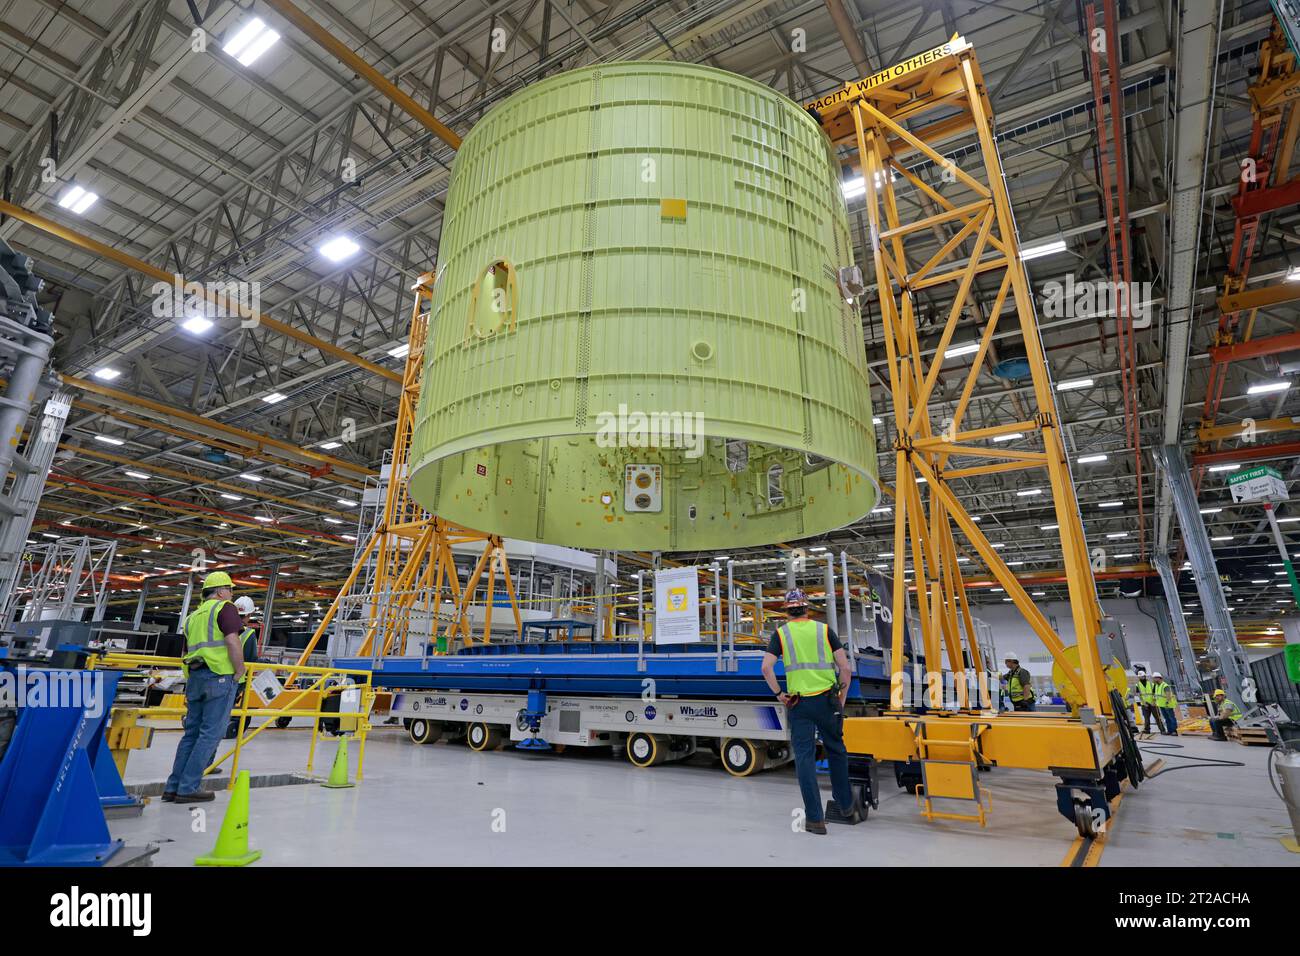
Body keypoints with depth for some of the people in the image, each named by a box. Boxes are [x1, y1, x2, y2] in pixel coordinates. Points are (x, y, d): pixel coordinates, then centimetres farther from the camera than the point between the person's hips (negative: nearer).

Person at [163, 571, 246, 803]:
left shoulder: (194, 616, 22)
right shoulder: (225, 608, -4)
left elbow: (186, 653, 24)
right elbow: (233, 642, -17)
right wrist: (240, 672, -8)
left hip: (194, 677, 8)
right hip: (219, 677, -8)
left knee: (192, 733, 15)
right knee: (210, 733, -2)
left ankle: (173, 787, 19)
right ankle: (188, 788, 1)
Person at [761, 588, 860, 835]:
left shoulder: (781, 633, 3)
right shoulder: (824, 630, 6)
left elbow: (766, 668, -9)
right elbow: (845, 668, 1)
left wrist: (779, 694, 2)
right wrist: (842, 699, 10)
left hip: (798, 702, -1)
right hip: (827, 699, 1)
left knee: (805, 757, 4)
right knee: (836, 752, 19)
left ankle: (815, 818, 6)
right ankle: (846, 807, 29)